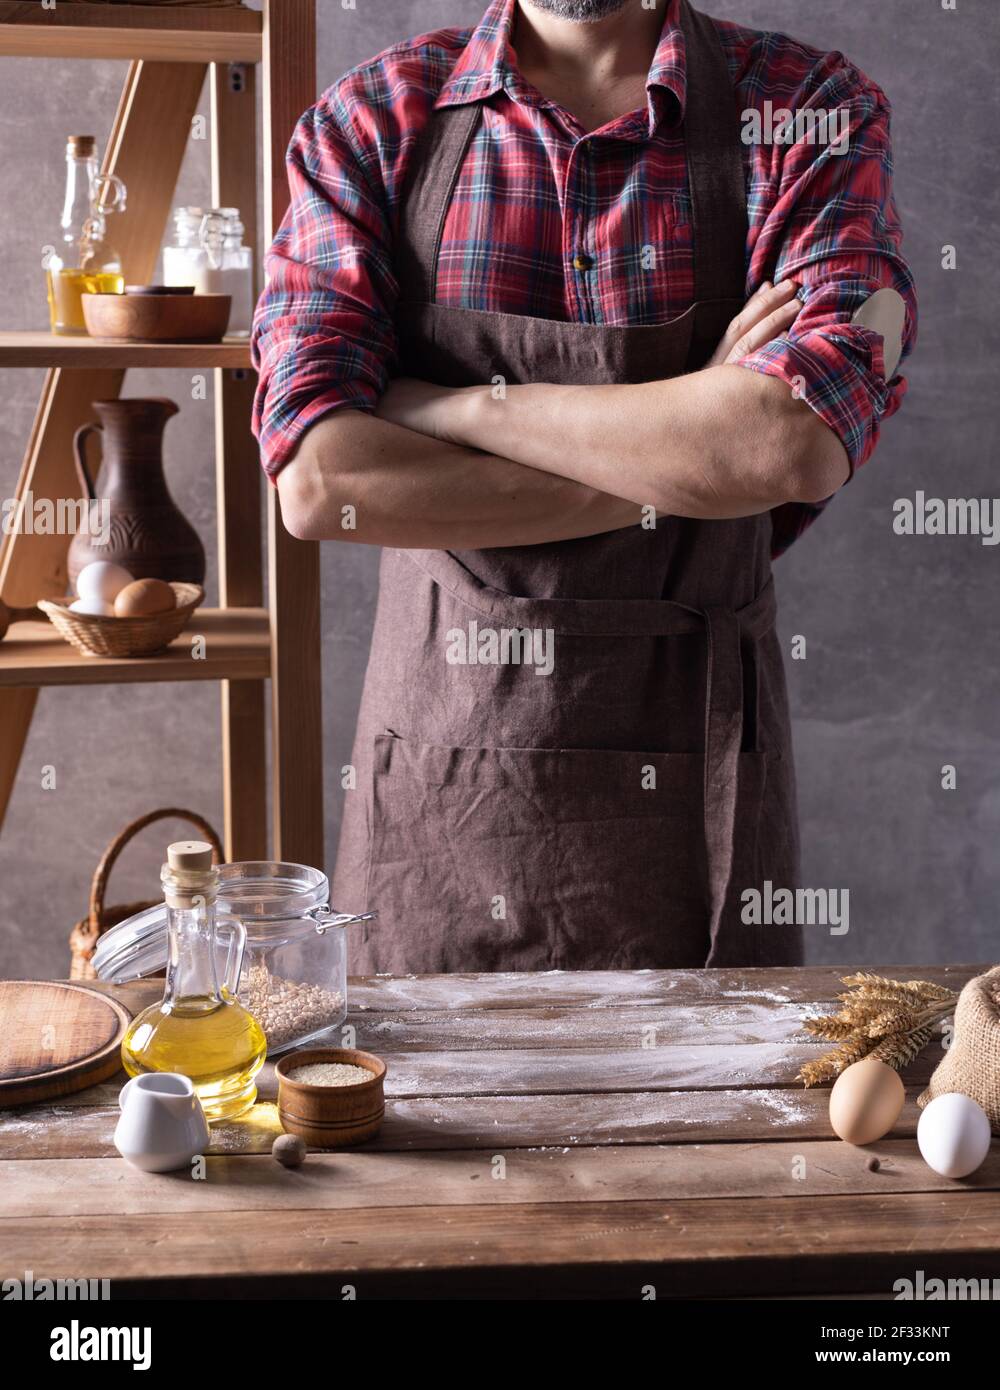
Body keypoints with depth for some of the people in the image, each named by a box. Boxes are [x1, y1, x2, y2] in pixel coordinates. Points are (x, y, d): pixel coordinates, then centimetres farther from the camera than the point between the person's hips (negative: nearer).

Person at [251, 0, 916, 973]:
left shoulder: (812, 114, -3)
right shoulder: (367, 126, -1)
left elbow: (802, 444, -21)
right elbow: (319, 482, -15)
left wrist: (453, 407, -14)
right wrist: (684, 457, -16)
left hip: (691, 769, 0)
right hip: (438, 767, 1)